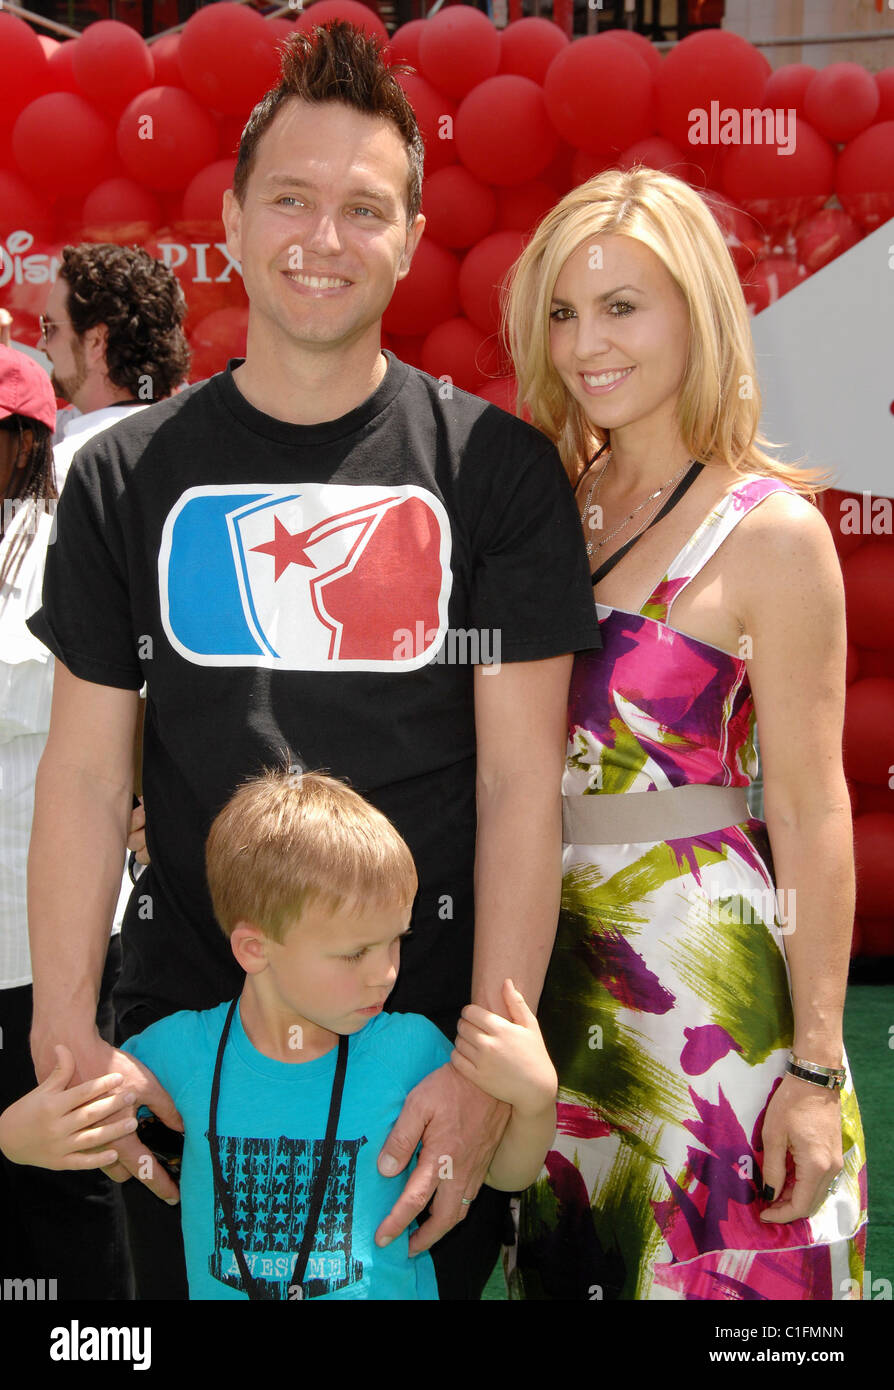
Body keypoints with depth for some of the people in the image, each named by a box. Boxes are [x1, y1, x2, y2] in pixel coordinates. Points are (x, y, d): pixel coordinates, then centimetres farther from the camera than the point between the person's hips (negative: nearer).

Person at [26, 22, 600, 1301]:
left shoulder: (495, 468, -4)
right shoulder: (128, 476, 2)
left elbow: (521, 784, -7)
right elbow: (85, 773, 2)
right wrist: (66, 1034, -7)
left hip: (429, 1036, -1)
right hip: (185, 1034, 2)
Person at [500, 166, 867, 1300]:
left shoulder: (770, 532, -10)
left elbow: (811, 810, -11)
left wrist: (816, 1065, -12)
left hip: (703, 976, -5)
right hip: (551, 967, 6)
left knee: (710, 1269, 6)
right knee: (566, 1270, 16)